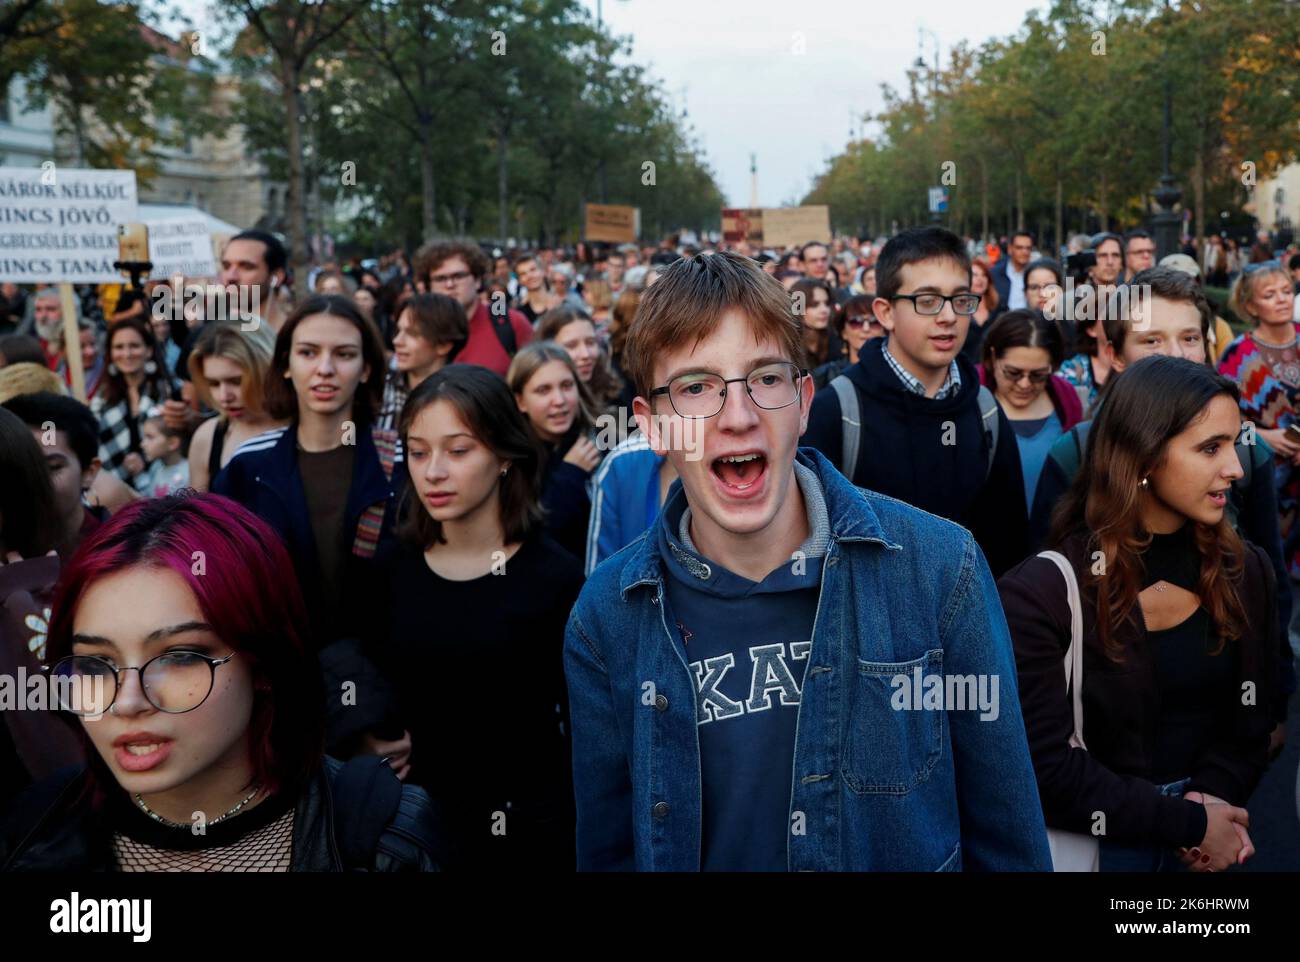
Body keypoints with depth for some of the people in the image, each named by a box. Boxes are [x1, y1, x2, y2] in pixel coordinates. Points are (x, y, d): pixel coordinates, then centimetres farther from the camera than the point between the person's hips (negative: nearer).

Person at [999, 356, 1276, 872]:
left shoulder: (1246, 572, -3)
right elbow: (1048, 771, -19)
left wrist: (1209, 800, -14)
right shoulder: (1041, 594, -19)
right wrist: (1189, 824, -16)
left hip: (1206, 846, 4)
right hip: (1092, 845, -4)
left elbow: (1249, 720, 3)